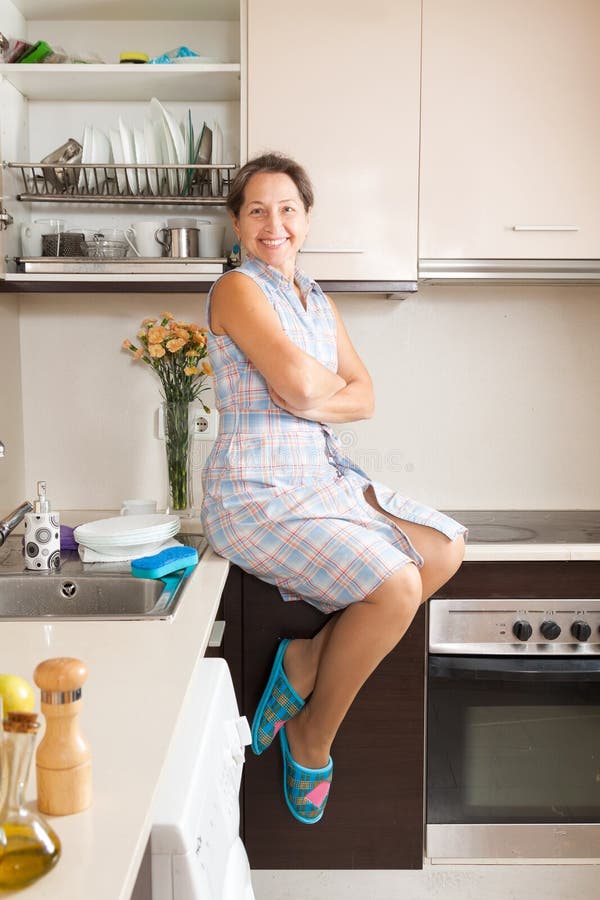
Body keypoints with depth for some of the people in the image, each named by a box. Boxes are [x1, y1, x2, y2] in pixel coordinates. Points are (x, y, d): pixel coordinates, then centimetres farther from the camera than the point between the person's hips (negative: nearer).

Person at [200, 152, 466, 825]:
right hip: (256, 492, -8)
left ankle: (309, 657, 5)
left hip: (324, 478, 8)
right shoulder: (237, 289, -7)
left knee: (447, 548, -2)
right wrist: (331, 382, 0)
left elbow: (364, 398, 7)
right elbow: (296, 381, -21)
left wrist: (307, 398, -9)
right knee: (397, 586, -21)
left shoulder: (319, 302, 17)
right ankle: (311, 737, 2)